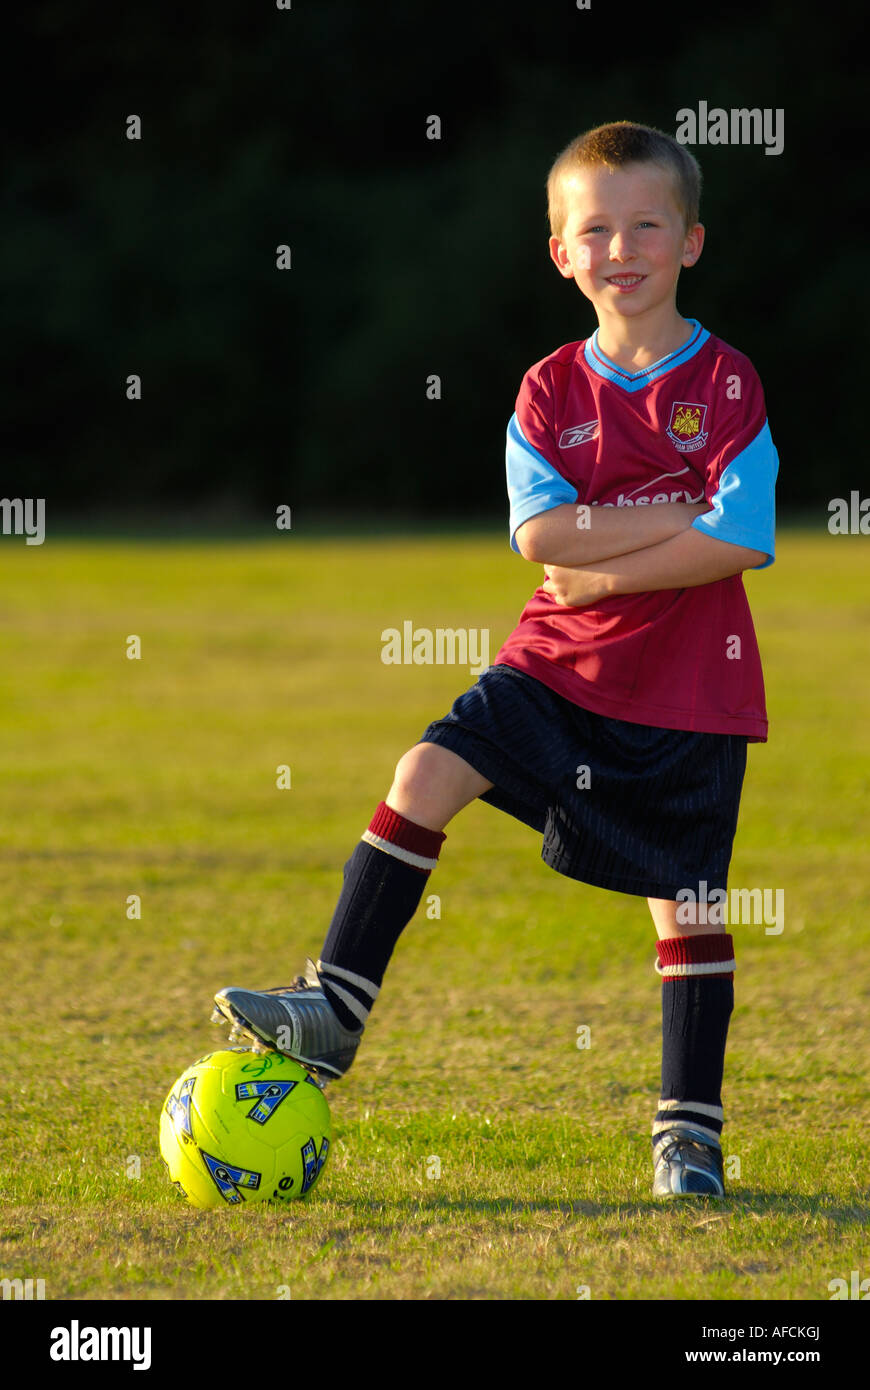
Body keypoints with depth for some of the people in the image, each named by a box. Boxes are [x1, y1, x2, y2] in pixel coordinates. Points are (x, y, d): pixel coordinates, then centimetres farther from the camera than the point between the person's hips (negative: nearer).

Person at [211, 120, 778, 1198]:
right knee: (430, 769, -16)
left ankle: (690, 1129, 12)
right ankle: (337, 1006, -13)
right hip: (558, 663, 2)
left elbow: (736, 544, -16)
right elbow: (541, 535, -12)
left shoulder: (726, 384, -5)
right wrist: (680, 519, -18)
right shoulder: (549, 392, 2)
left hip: (687, 688, -2)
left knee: (685, 900, 1)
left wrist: (595, 567, -16)